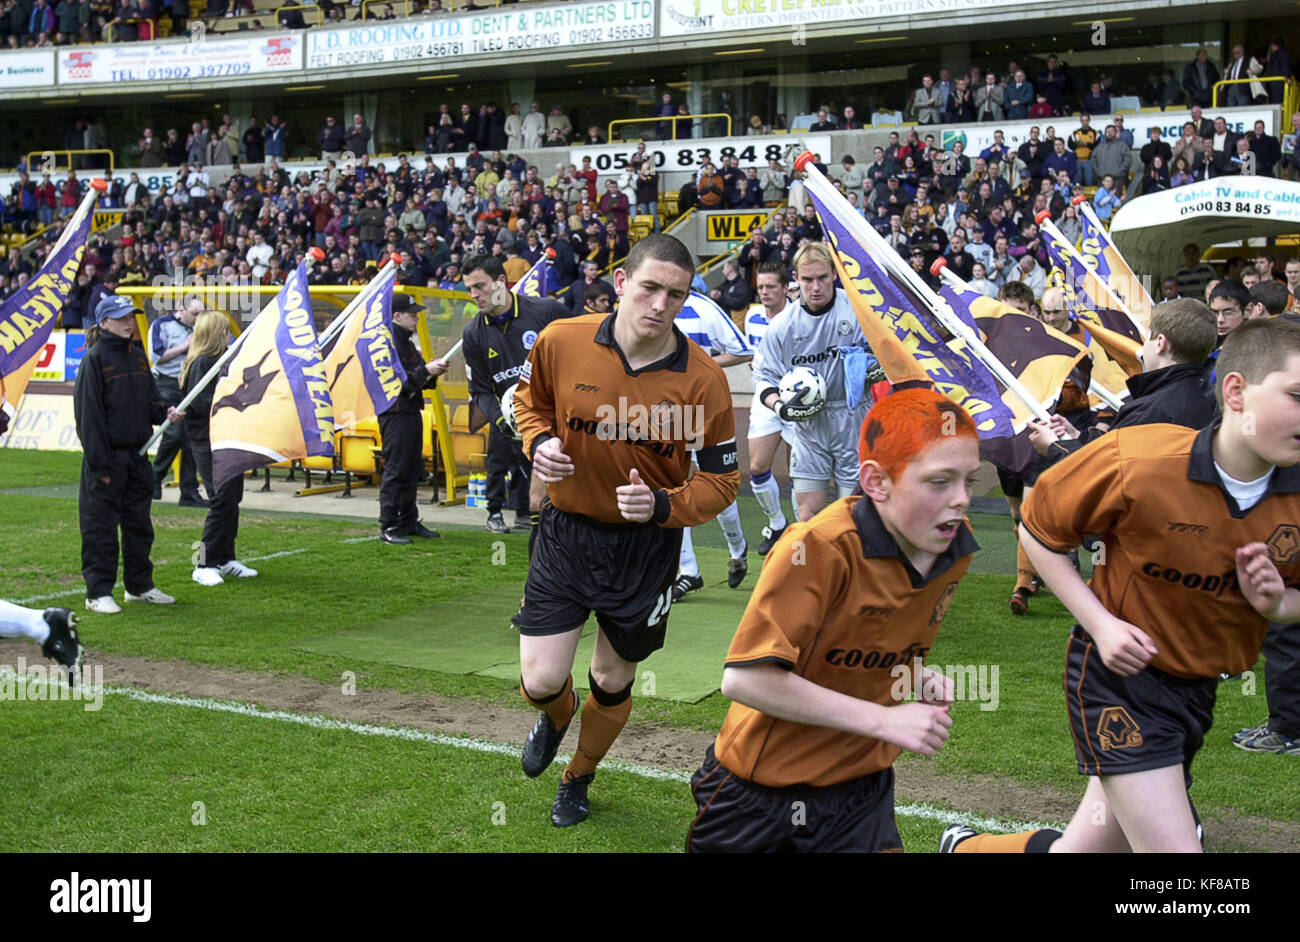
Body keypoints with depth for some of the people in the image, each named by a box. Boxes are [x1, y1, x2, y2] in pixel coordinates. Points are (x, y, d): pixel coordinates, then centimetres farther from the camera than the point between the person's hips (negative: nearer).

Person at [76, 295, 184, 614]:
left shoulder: (137, 355, 11)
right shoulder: (94, 359, -10)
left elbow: (151, 398, 18)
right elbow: (88, 413, -12)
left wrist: (166, 412, -6)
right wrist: (99, 464, -16)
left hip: (136, 454, 7)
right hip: (106, 457, -7)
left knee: (139, 524, 15)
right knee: (101, 527, 0)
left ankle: (140, 585, 27)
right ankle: (98, 592, 7)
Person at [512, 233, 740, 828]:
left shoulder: (703, 380, -17)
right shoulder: (560, 342, -13)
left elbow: (722, 478, -7)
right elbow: (530, 399, 9)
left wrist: (662, 506, -25)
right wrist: (539, 442, -12)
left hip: (645, 547, 0)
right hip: (565, 531, 0)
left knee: (613, 683, 15)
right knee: (541, 680, -7)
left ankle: (577, 780, 47)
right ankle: (556, 716, 35)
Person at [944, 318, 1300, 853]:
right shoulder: (1137, 461, -21)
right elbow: (1038, 529, -7)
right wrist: (1101, 624, -15)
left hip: (1198, 687, 6)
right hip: (1120, 675, -5)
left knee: (1083, 848, 14)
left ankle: (965, 848, 40)